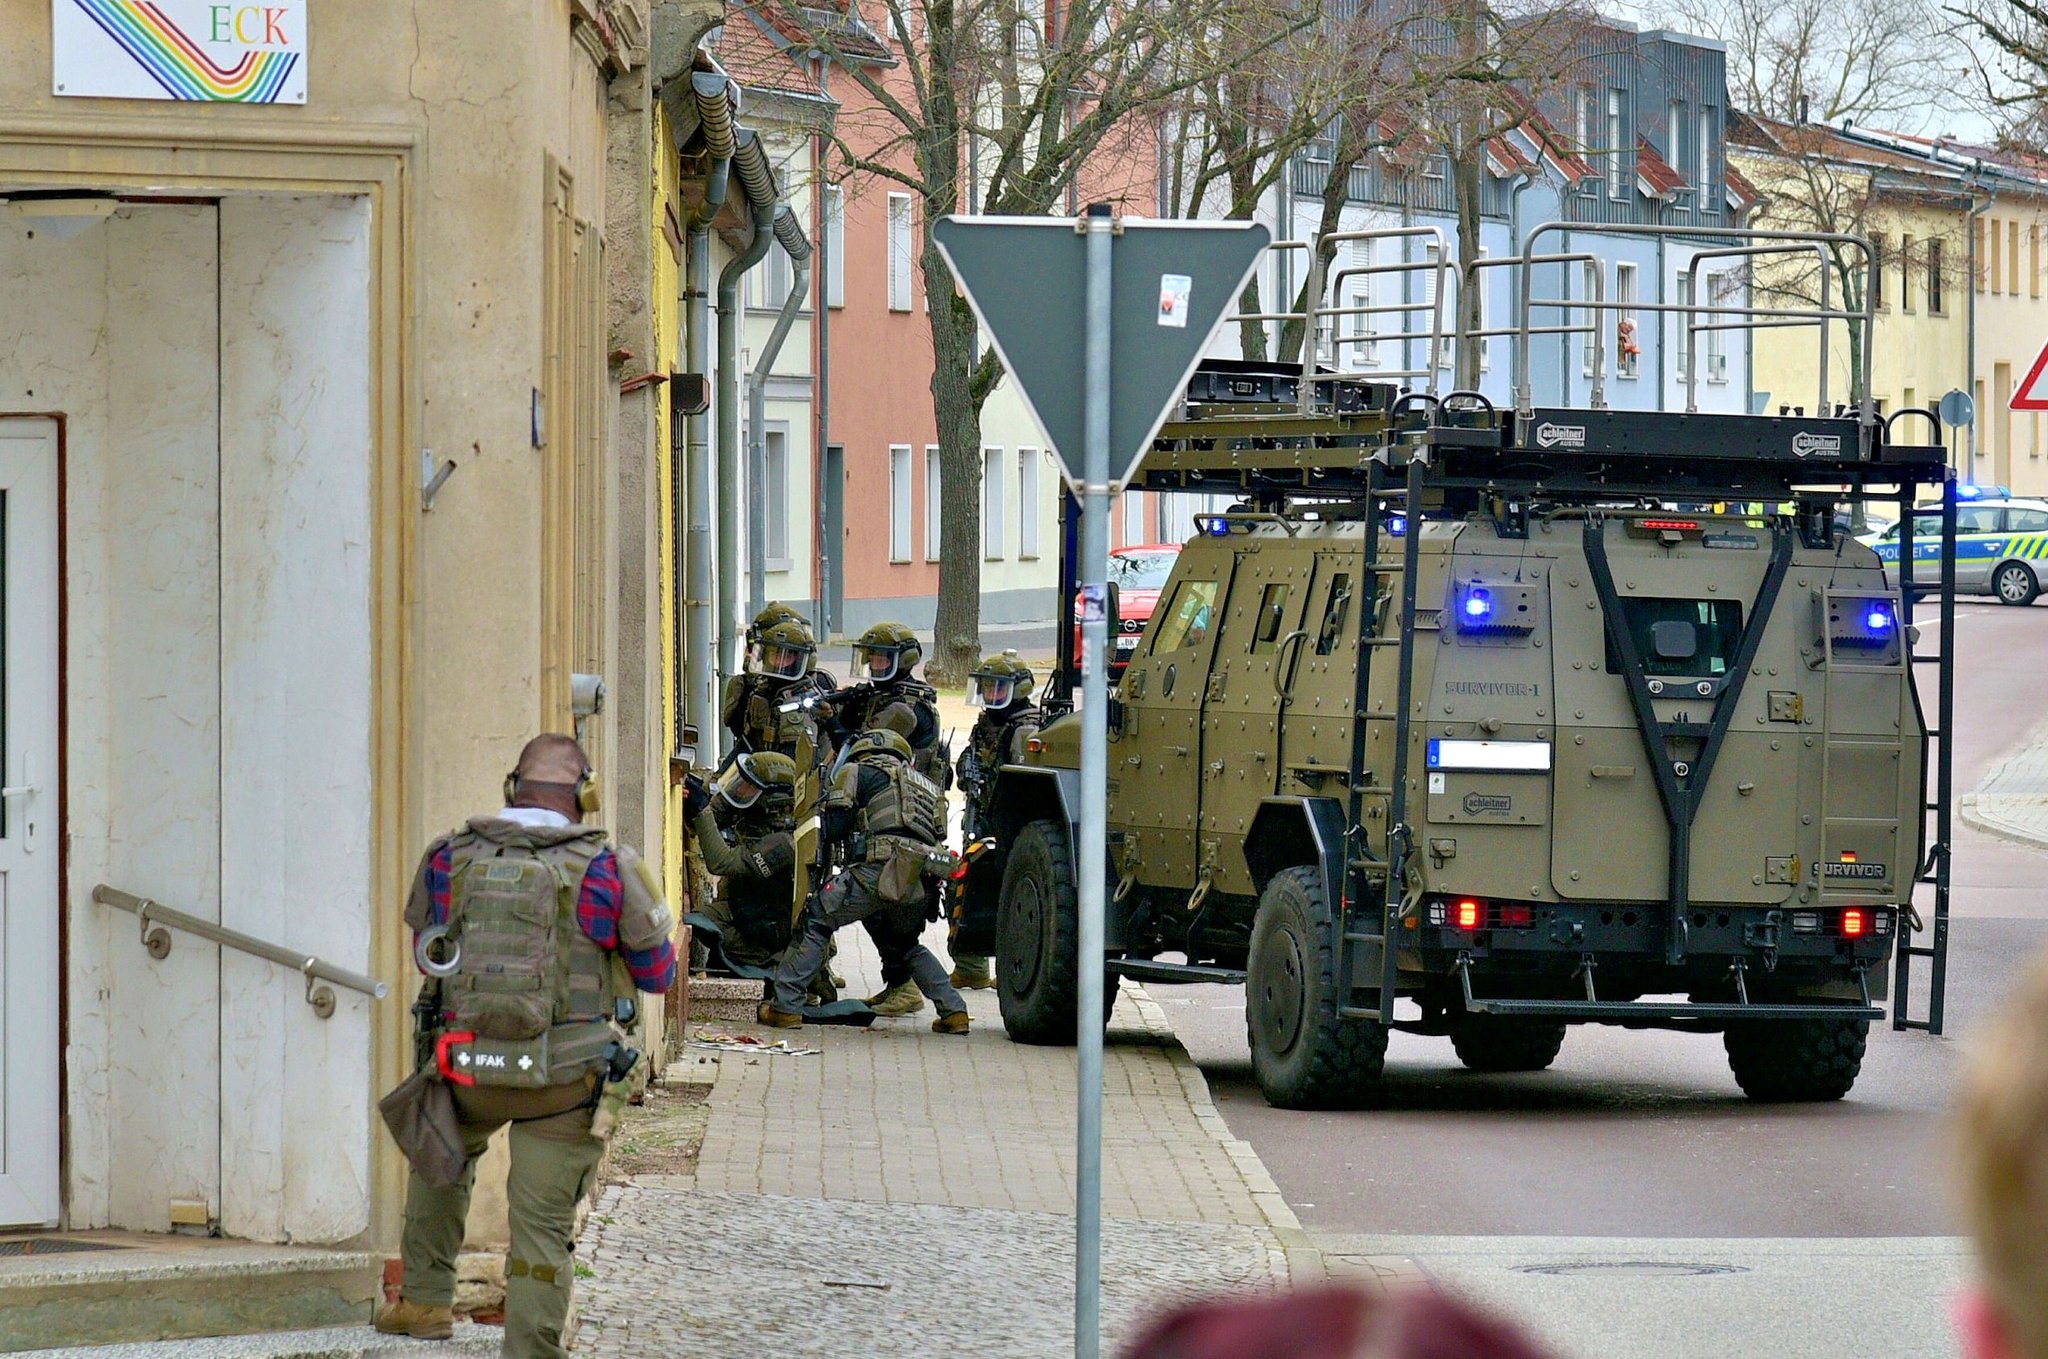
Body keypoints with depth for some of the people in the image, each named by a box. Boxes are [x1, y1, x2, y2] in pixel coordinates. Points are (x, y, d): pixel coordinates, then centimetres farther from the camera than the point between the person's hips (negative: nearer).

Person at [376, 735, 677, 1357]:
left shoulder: (449, 859, 2)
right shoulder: (607, 869, -7)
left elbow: (426, 950, 19)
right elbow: (657, 973, 4)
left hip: (469, 1068, 3)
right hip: (566, 1081, -3)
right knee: (543, 1229, 4)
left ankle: (425, 1299, 35)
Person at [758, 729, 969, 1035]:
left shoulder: (863, 771, 14)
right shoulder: (927, 786, 33)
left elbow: (833, 828, 7)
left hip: (883, 868, -6)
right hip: (923, 881, 6)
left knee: (815, 921, 4)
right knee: (904, 946, 29)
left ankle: (785, 1006, -3)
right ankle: (953, 1010, 17)